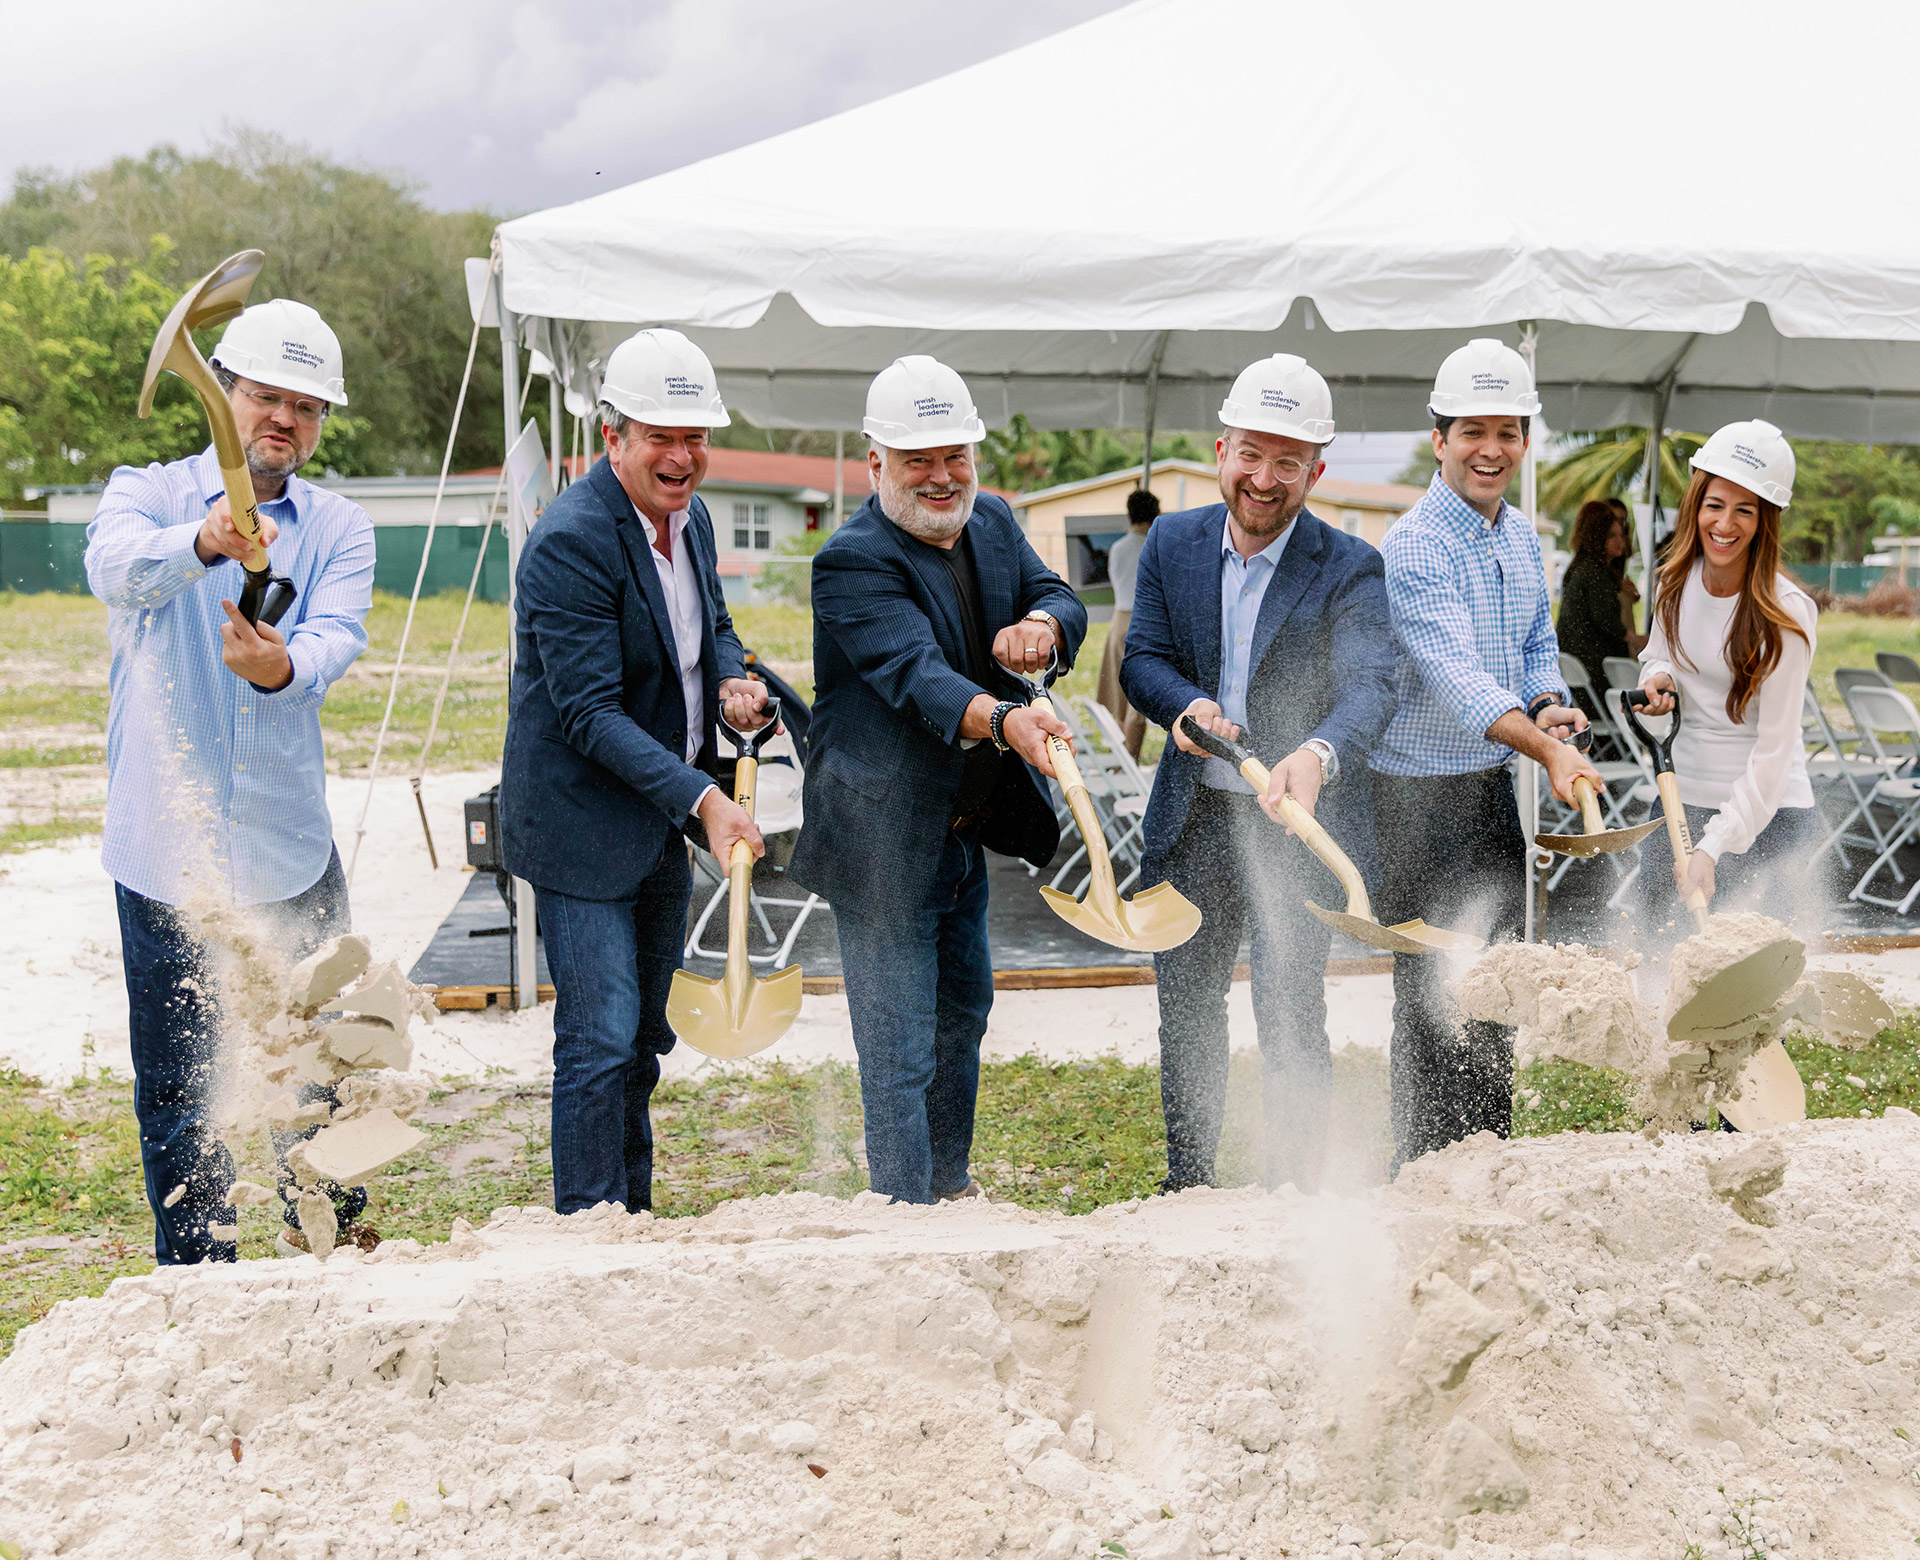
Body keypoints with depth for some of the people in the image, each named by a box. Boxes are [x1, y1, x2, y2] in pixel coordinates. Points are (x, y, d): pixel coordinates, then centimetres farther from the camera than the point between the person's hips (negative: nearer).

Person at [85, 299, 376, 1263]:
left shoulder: (338, 530, 5)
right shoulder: (147, 494, 0)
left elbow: (335, 639, -14)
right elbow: (116, 567, -24)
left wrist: (280, 667, -37)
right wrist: (204, 542, -46)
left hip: (291, 850, 2)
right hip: (164, 850, -2)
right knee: (176, 1086, 5)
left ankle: (332, 1233, 37)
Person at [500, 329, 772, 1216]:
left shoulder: (690, 518, 4)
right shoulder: (569, 542, -22)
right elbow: (590, 713, -26)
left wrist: (732, 683, -2)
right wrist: (701, 798, -33)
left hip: (665, 825, 9)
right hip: (582, 828, -8)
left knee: (643, 1038, 18)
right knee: (601, 1043, -7)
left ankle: (635, 1218, 33)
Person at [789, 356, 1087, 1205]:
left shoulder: (992, 523, 6)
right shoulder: (852, 562, -20)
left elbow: (1062, 600, 4)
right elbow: (915, 673, -32)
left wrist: (1040, 624, -21)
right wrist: (1005, 718, -50)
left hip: (965, 830, 9)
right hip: (885, 841, -9)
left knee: (963, 1012, 25)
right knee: (901, 1055, -5)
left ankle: (949, 1179, 44)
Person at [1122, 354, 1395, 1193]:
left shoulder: (1349, 570, -12)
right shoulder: (1173, 542, 1)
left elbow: (1369, 685, -25)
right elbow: (1143, 657, 2)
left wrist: (1314, 756, -47)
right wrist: (1190, 705, -21)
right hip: (1193, 814, 4)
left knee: (1290, 1013, -6)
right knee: (1184, 1001, 15)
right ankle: (1187, 1185, 33)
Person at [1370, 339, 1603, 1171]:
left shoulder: (1522, 536, 9)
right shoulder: (1412, 546, -18)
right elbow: (1455, 672, -30)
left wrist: (1548, 705, -3)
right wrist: (1546, 750, -42)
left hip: (1496, 790, 8)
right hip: (1421, 798, -8)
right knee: (1433, 997, -2)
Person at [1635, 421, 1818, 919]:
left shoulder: (1786, 612, -15)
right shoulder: (1676, 580, 1)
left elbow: (1774, 748, -17)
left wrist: (1713, 847, -25)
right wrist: (1658, 678, -5)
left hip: (1768, 814, -5)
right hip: (1681, 799, 5)